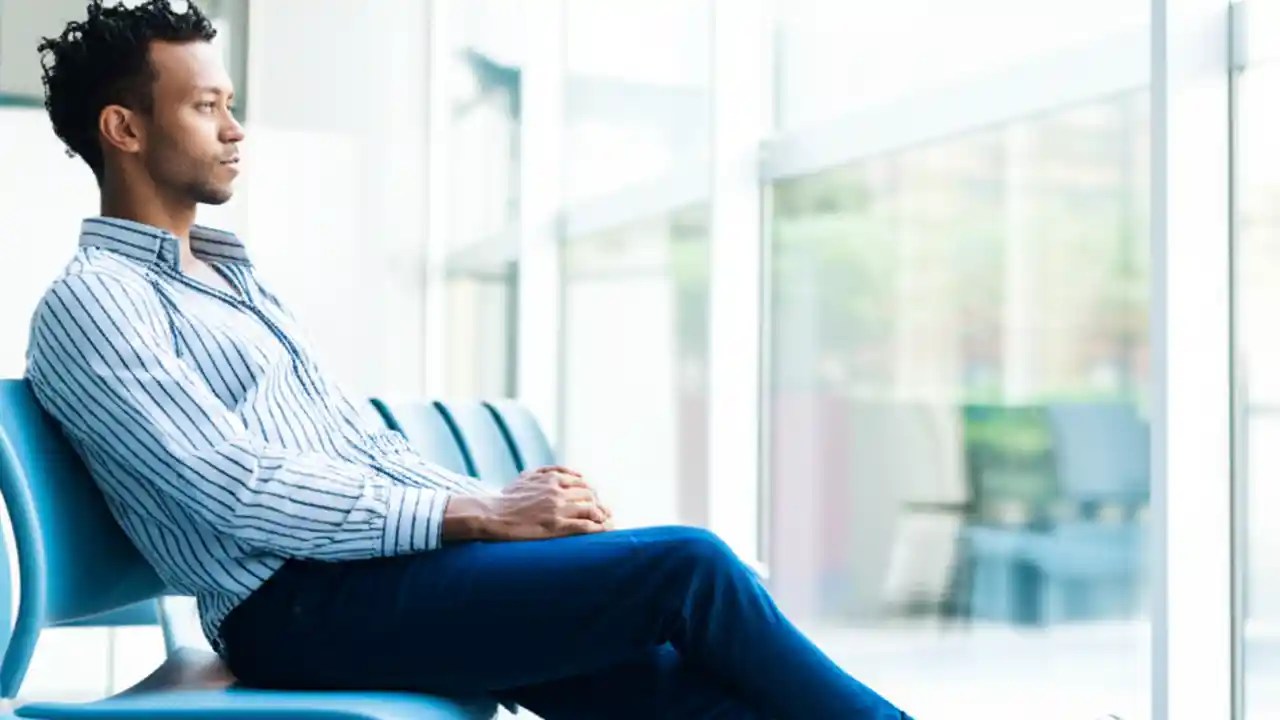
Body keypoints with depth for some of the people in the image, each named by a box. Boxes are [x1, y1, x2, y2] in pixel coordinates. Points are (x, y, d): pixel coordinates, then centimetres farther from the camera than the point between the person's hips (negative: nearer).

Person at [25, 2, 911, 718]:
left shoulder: (236, 278, 23)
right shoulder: (90, 304, -4)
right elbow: (240, 494, -16)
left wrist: (502, 501, 2)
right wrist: (479, 516, -17)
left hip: (378, 563, 8)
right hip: (304, 607, -8)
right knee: (686, 565, -17)